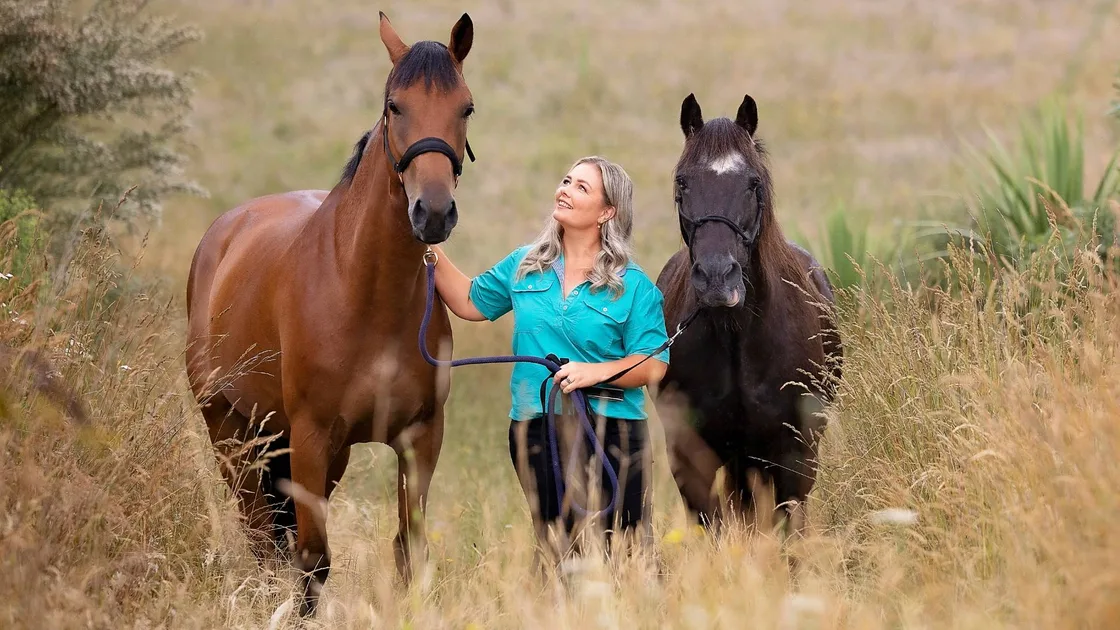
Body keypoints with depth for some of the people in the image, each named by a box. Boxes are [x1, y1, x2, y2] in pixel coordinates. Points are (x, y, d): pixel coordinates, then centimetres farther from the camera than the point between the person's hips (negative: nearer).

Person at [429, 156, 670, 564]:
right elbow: (470, 301, 21)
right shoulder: (524, 267, 10)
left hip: (610, 433, -4)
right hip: (535, 434, 4)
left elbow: (654, 365, -6)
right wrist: (429, 247, 11)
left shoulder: (633, 286, -3)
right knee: (560, 553, 12)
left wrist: (596, 371, -21)